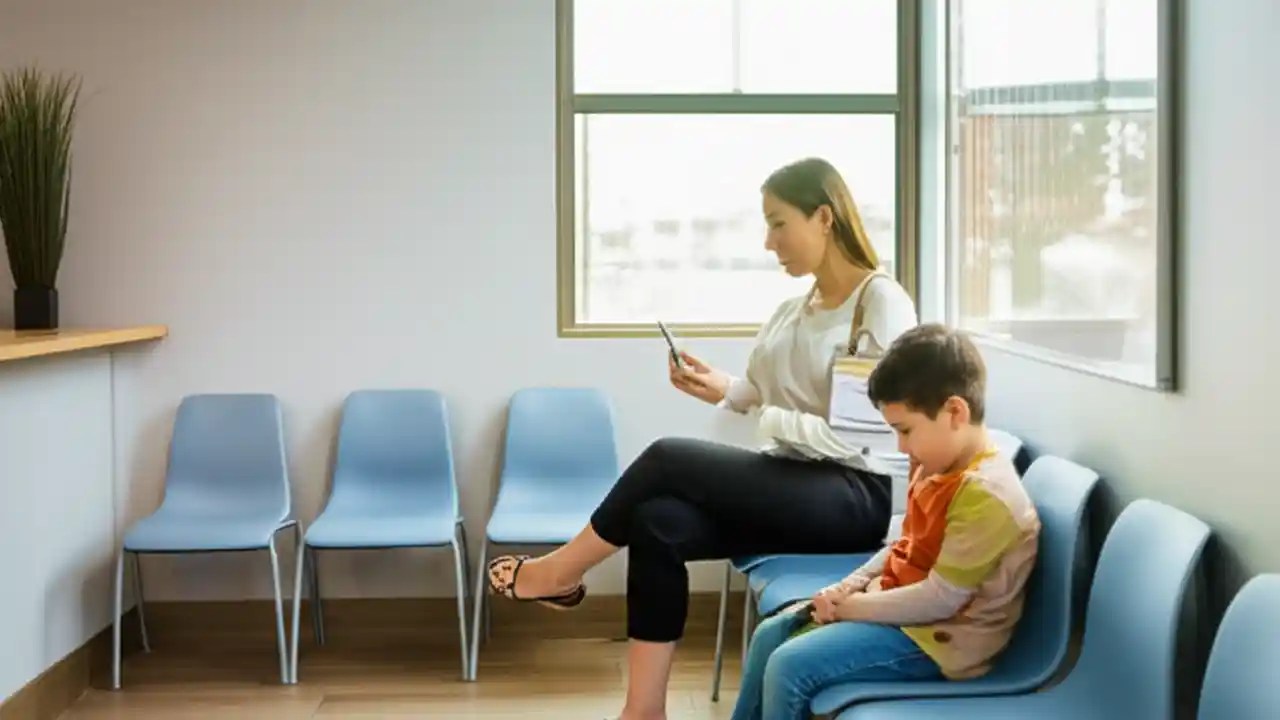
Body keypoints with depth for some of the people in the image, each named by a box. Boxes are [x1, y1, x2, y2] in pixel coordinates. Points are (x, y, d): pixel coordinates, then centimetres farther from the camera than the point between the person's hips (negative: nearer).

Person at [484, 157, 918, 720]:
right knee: (658, 522, -19)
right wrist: (724, 389, -5)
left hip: (857, 495, -7)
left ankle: (562, 571, 4)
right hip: (794, 483, 7)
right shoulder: (790, 312, 15)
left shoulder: (883, 304, -9)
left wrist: (767, 418, -15)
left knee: (669, 459, -20)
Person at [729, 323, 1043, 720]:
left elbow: (940, 599, -26)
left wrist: (852, 607, -16)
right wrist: (849, 586, 0)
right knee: (770, 635, 9)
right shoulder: (937, 465, 5)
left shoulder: (985, 494, -26)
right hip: (898, 606, 10)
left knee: (788, 666, -19)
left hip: (934, 636, -10)